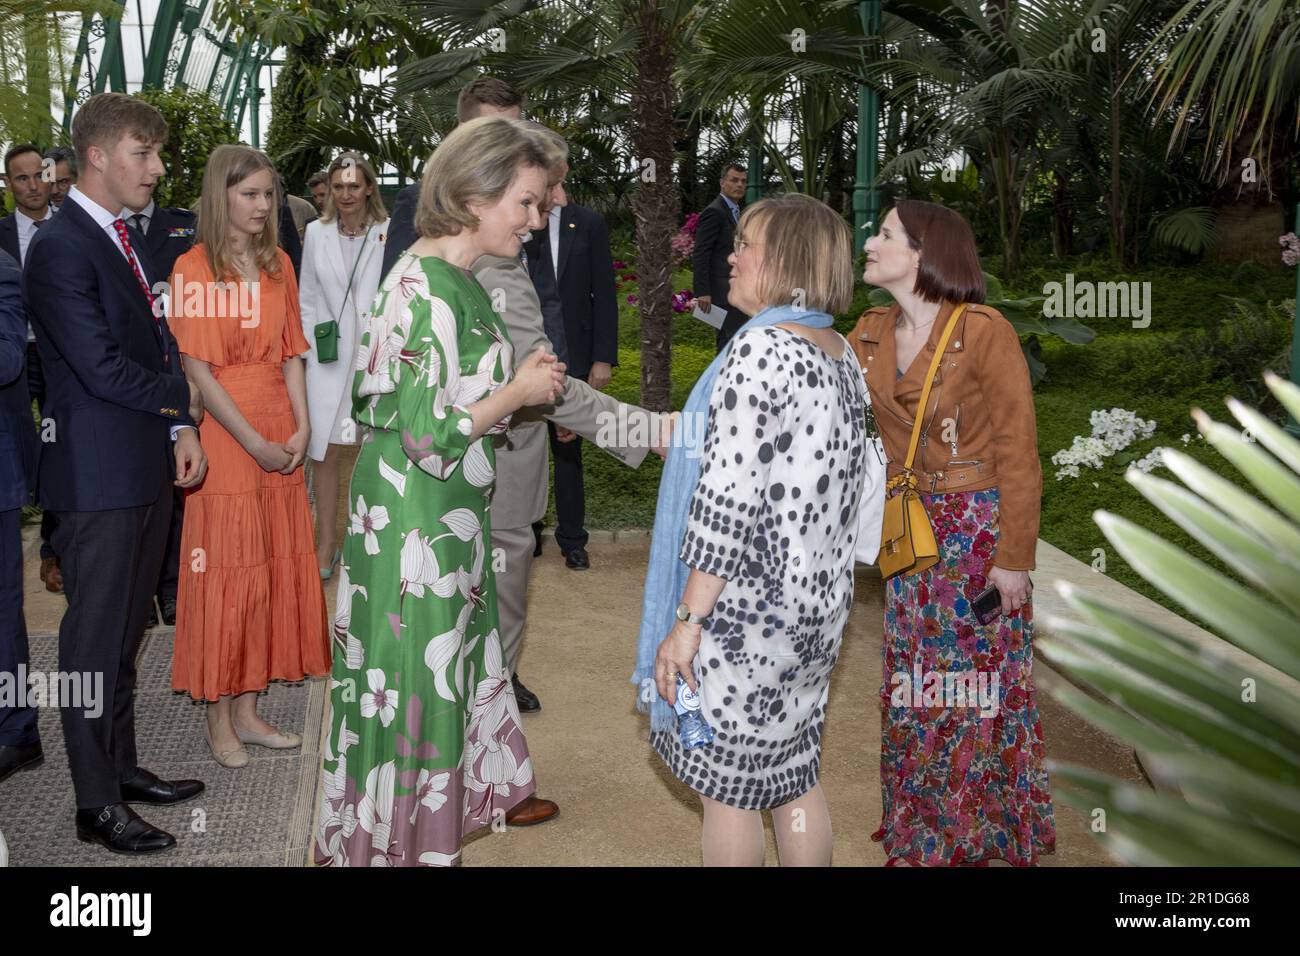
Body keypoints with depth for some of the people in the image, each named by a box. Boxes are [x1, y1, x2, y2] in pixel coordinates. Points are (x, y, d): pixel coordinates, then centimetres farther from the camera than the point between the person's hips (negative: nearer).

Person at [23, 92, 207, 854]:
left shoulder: (128, 240, 14)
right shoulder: (61, 249, -14)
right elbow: (102, 368, -20)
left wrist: (181, 431, 0)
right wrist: (182, 402, -5)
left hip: (149, 468, 8)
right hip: (99, 475, -8)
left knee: (126, 633, 17)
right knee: (95, 639, 2)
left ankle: (123, 767, 31)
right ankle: (97, 805, 14)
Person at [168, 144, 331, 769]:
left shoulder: (278, 264, 10)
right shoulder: (194, 268, -7)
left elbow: (291, 352, 9)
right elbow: (197, 369, -12)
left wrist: (300, 428, -4)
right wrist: (254, 443, -14)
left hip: (281, 440, 6)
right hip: (225, 437, -5)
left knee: (275, 570, 8)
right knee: (226, 573, 1)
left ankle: (247, 709, 20)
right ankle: (219, 718, 15)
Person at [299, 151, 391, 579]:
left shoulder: (390, 232, -3)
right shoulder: (317, 233, 7)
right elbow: (307, 299, 11)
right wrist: (305, 349, 6)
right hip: (328, 355, 3)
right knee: (323, 452, 5)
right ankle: (326, 543, 18)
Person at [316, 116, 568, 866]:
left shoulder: (453, 279, 7)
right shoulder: (429, 291, -23)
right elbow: (429, 434, -26)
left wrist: (518, 381, 4)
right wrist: (520, 392, -15)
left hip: (449, 514, 9)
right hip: (418, 522, -9)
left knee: (456, 658, 22)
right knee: (418, 673, 7)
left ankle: (468, 795, 41)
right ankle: (404, 837, 26)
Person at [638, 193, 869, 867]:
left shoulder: (761, 348, -18)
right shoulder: (842, 354, 8)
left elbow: (729, 500, -22)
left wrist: (686, 621, -18)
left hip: (746, 609, -8)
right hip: (818, 606, 8)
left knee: (727, 790, 7)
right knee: (795, 779, 19)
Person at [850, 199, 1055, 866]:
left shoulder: (985, 331, -16)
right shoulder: (870, 332, 3)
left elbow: (1017, 452, -14)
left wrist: (1015, 559, -14)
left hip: (980, 528, -6)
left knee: (977, 682, 6)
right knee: (915, 682, 15)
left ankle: (984, 833, 28)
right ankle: (923, 833, 34)